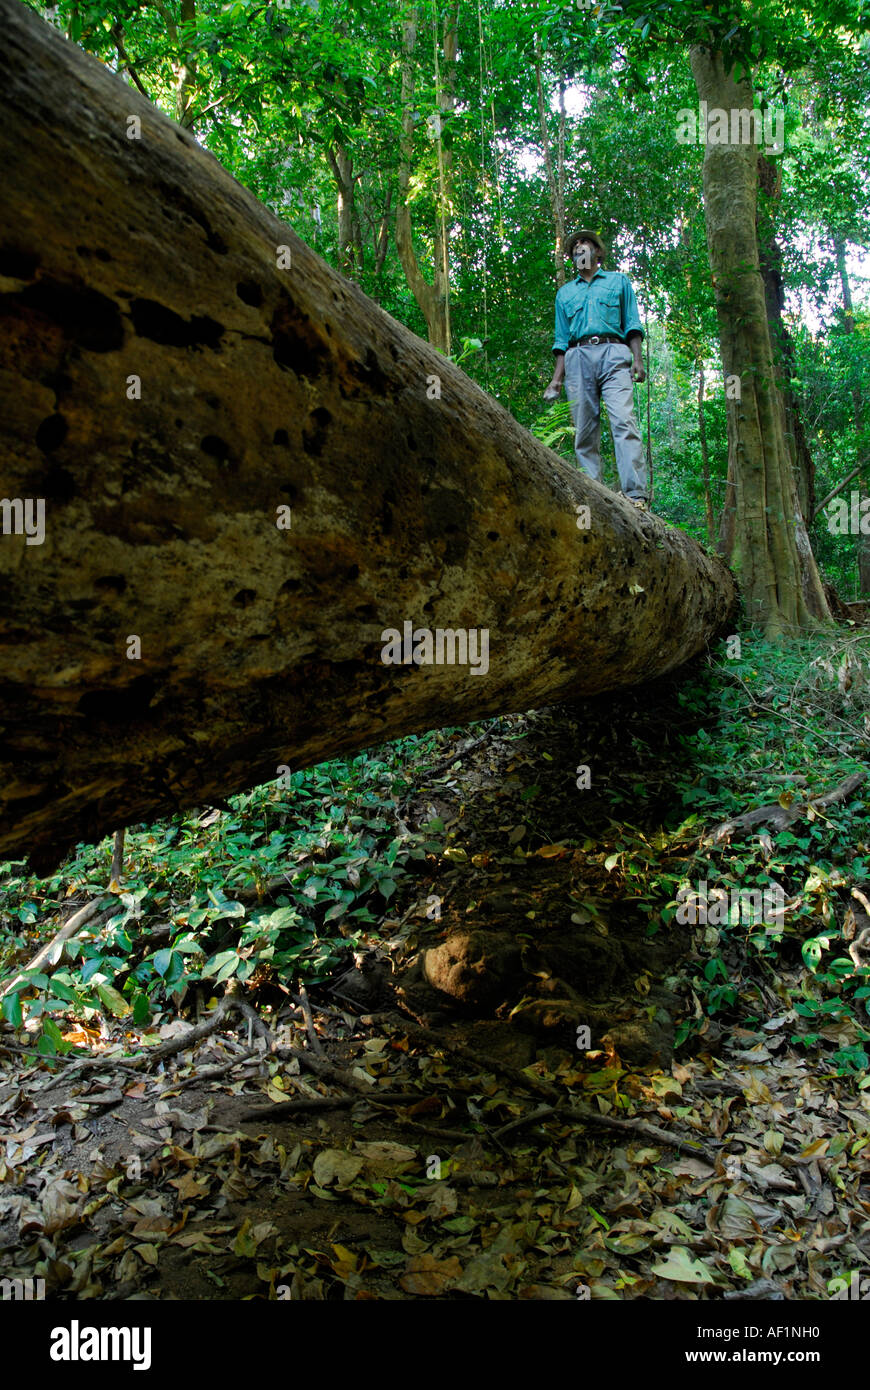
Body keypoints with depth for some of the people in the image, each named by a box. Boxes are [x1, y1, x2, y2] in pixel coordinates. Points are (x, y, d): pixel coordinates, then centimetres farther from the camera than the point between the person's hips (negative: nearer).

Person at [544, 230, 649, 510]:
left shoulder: (618, 281, 23)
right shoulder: (565, 292, 28)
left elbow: (632, 324, 14)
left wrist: (637, 359, -2)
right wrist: (556, 379, 11)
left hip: (613, 353, -3)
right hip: (578, 358, 3)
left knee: (624, 422, -20)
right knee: (584, 432, -7)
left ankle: (636, 494, -29)